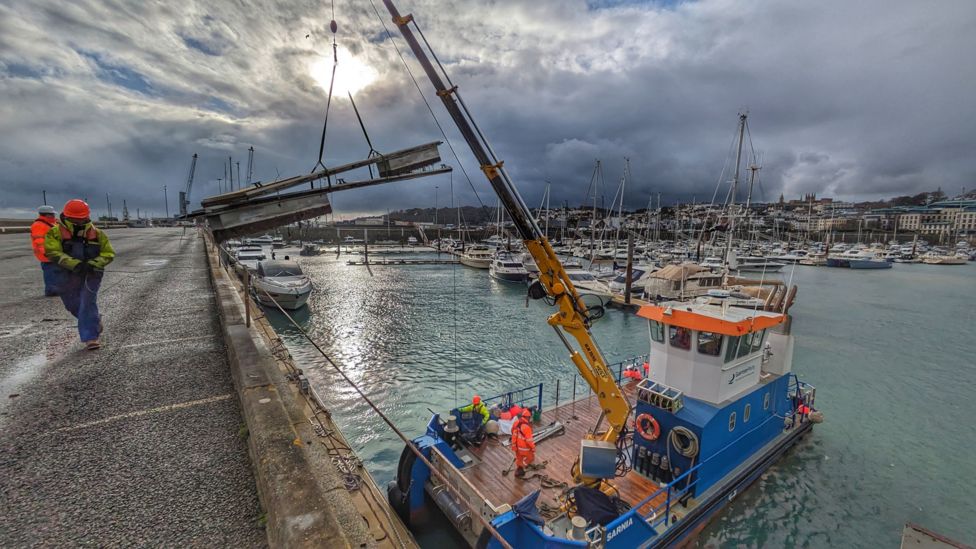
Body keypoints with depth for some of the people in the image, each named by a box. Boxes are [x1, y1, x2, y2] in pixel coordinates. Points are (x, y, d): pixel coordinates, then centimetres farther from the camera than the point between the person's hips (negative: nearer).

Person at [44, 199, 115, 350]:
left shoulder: (97, 234, 1)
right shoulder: (55, 233, -3)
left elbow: (108, 253, 1)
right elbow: (53, 253, -14)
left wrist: (94, 263, -18)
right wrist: (74, 264, -28)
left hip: (91, 274, -2)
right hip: (67, 276, 2)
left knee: (88, 304, -6)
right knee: (72, 304, 16)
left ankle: (90, 337, -3)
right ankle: (94, 320, 41)